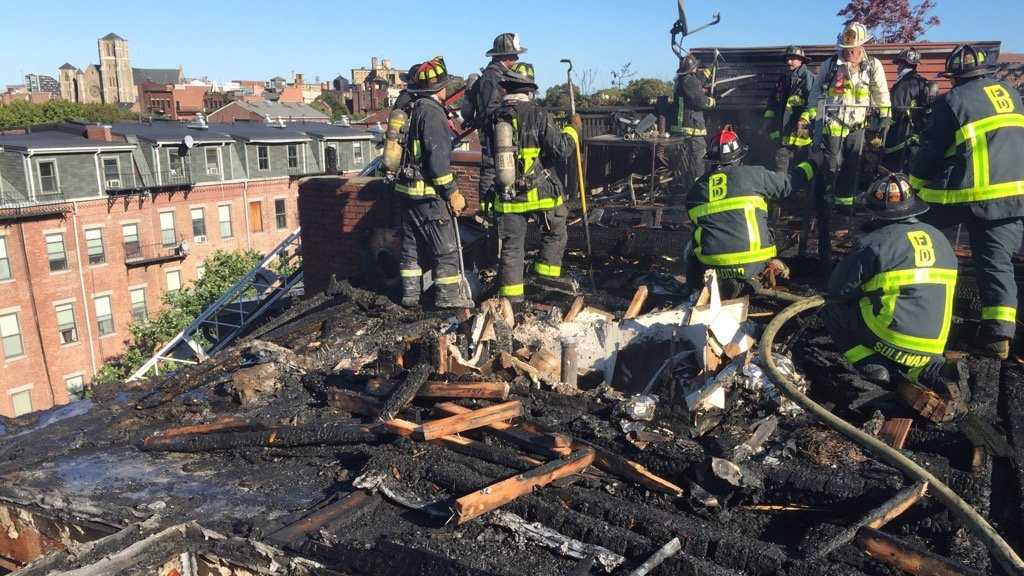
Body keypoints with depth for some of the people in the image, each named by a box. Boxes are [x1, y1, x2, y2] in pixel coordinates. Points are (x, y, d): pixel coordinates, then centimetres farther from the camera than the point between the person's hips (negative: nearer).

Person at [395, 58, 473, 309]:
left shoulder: (411, 109, 14)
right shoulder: (432, 112, -15)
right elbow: (438, 158, -21)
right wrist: (453, 192, -16)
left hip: (408, 189, 9)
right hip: (429, 194, -9)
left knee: (412, 244, 14)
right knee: (446, 247, 0)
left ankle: (410, 294, 21)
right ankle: (448, 296, 5)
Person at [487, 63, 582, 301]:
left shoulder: (495, 117, 3)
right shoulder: (538, 114, -12)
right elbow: (562, 152, -13)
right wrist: (572, 130, 3)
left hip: (507, 192, 4)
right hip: (540, 190, -4)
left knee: (512, 244, 10)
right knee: (555, 232, 20)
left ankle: (511, 293, 13)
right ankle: (548, 273, 19)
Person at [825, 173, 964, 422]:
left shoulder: (877, 241, -10)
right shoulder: (939, 239, 10)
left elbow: (837, 289, -5)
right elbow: (926, 291, 20)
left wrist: (865, 293, 18)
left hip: (892, 341, -6)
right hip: (933, 346, 7)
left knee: (833, 311, 12)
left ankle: (874, 366, -4)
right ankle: (932, 370, 7)